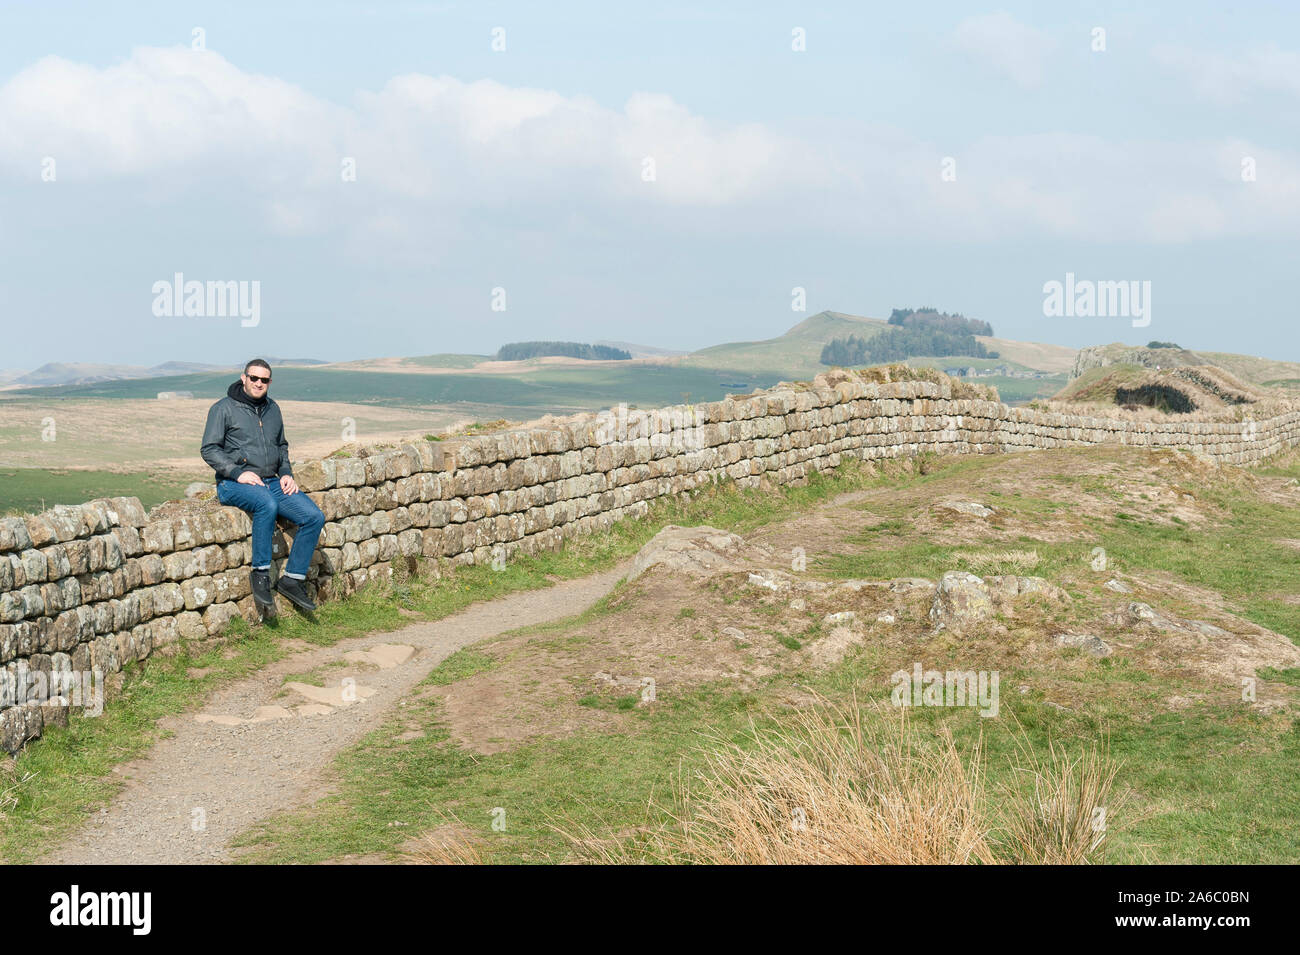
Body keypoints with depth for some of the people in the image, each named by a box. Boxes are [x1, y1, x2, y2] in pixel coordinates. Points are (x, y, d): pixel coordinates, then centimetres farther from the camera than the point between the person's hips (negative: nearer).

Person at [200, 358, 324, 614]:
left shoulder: (272, 409, 18)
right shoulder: (224, 409, -1)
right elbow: (209, 450, -5)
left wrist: (286, 473, 10)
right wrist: (238, 473, -18)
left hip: (272, 482, 6)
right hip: (234, 485, -6)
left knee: (314, 517, -14)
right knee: (267, 505, -39)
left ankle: (293, 579, -6)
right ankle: (260, 574, -29)